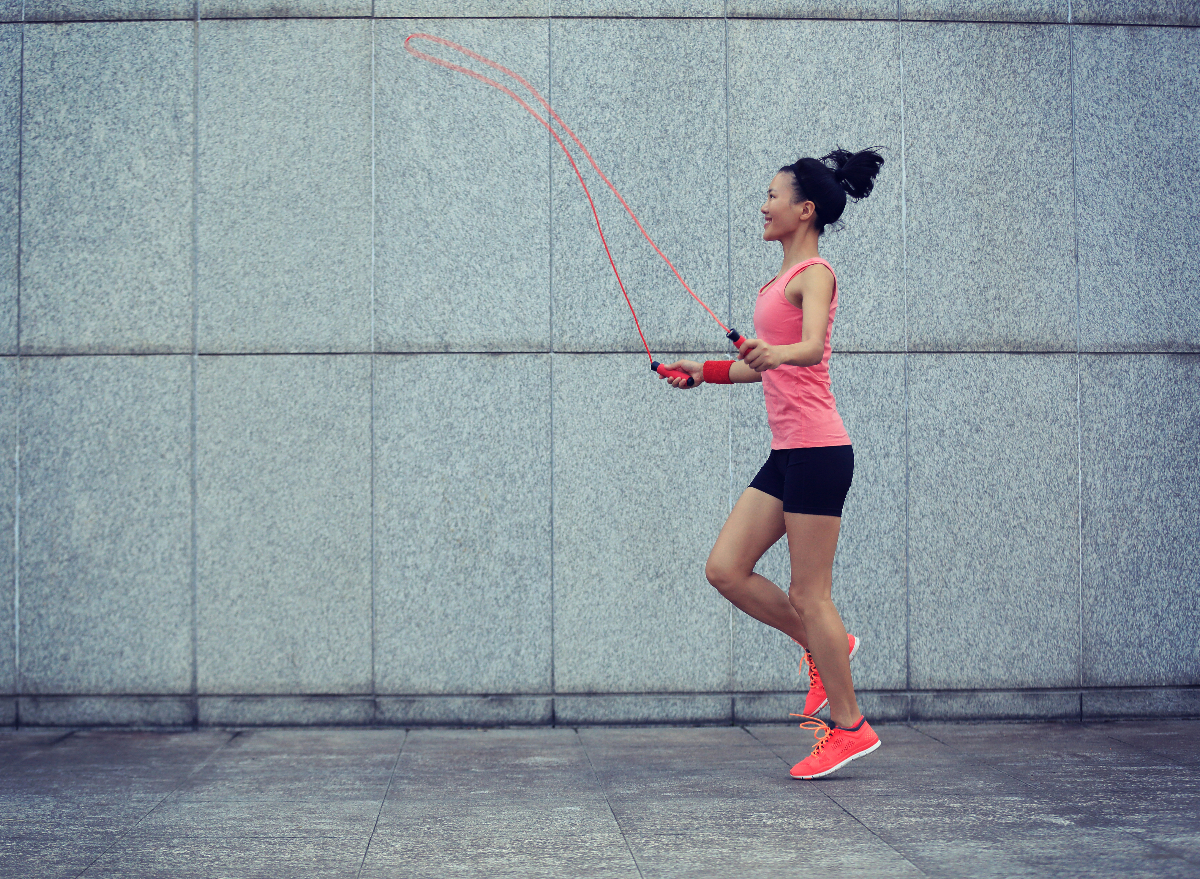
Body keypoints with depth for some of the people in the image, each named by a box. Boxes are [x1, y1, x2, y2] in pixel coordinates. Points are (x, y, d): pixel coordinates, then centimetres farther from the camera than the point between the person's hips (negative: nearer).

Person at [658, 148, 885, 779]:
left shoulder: (814, 274, -10)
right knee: (725, 569, 6)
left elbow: (811, 349, -30)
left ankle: (849, 726, 8)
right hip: (787, 452, 9)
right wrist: (705, 372, 31)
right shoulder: (783, 277, 18)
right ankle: (825, 648, 21)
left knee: (809, 595, -4)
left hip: (817, 451, -9)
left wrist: (774, 352, -49)